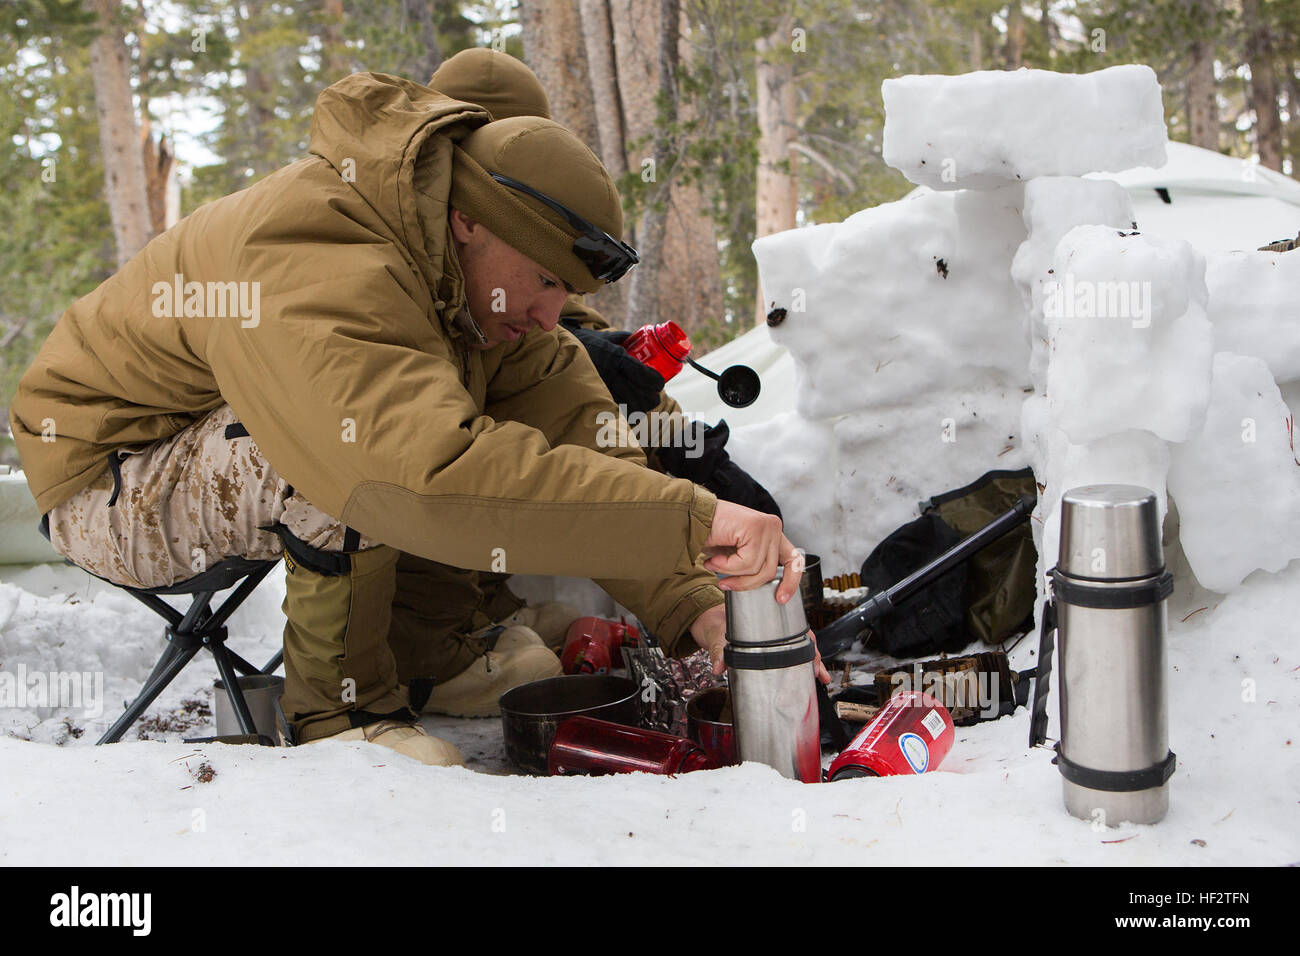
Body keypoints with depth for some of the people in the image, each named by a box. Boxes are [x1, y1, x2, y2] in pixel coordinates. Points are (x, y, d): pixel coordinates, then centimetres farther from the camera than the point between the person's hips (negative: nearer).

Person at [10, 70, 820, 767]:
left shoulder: (471, 277, -8)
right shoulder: (319, 274, -36)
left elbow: (573, 424, -14)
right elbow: (441, 474, -50)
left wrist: (691, 602, -25)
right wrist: (688, 520, -49)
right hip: (108, 480, -8)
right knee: (361, 445, -36)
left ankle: (421, 654, 1)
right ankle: (344, 707, -15)